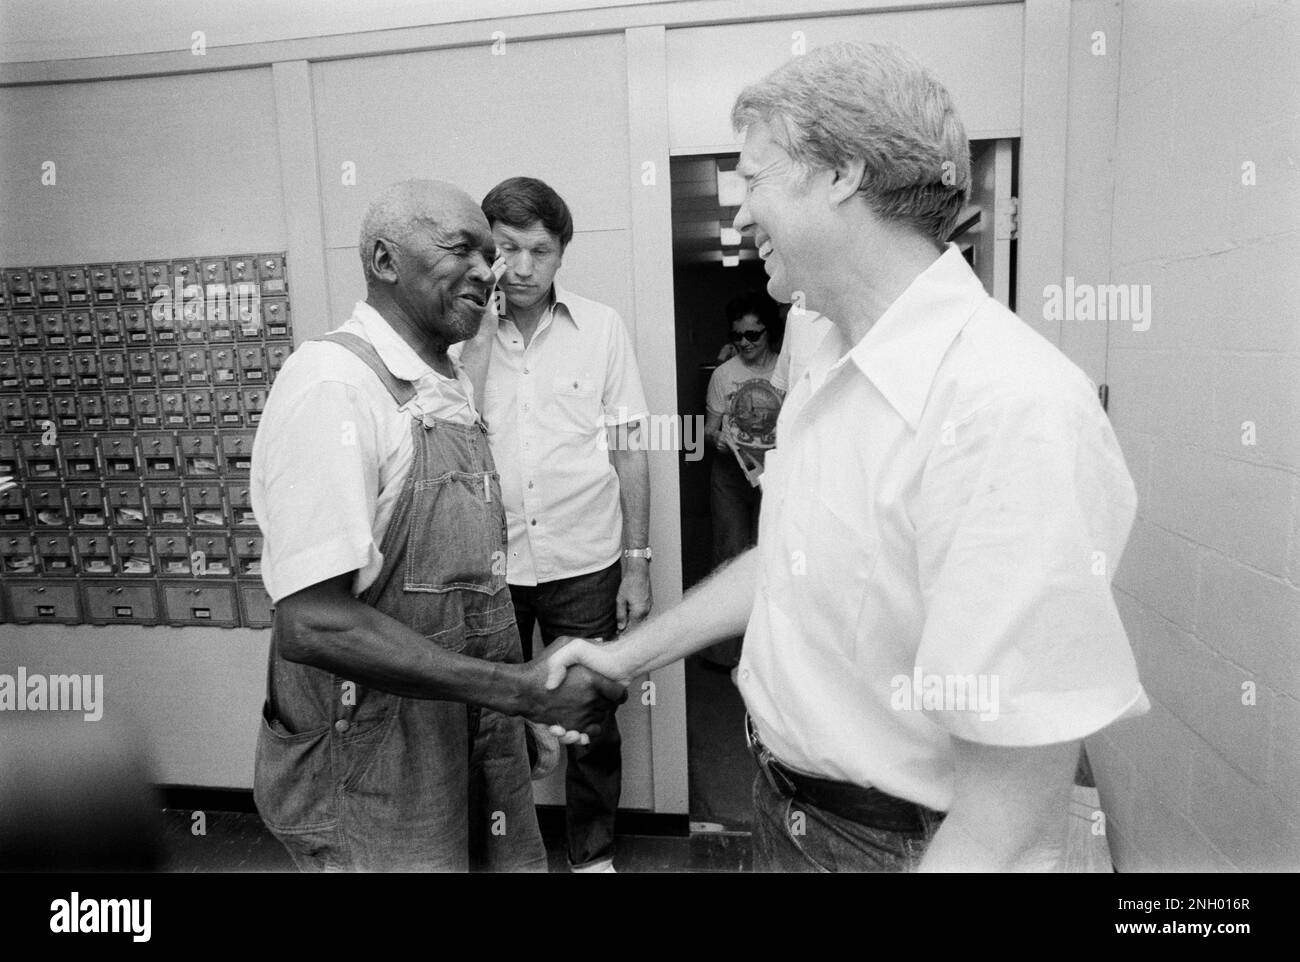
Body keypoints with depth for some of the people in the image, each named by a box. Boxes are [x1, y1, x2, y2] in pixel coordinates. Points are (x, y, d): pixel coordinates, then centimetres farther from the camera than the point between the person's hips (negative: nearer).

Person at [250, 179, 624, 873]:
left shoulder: (453, 387, 9)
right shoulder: (332, 383, -19)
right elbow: (313, 623, -25)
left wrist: (534, 707, 9)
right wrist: (519, 687, -25)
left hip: (474, 735, 8)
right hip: (374, 773, -7)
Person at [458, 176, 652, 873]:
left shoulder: (601, 327, 0)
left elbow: (629, 451, 2)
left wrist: (636, 563, 0)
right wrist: (481, 329, -14)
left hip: (584, 564, 0)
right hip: (488, 567, 1)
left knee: (591, 719, 12)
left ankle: (593, 852, 35)